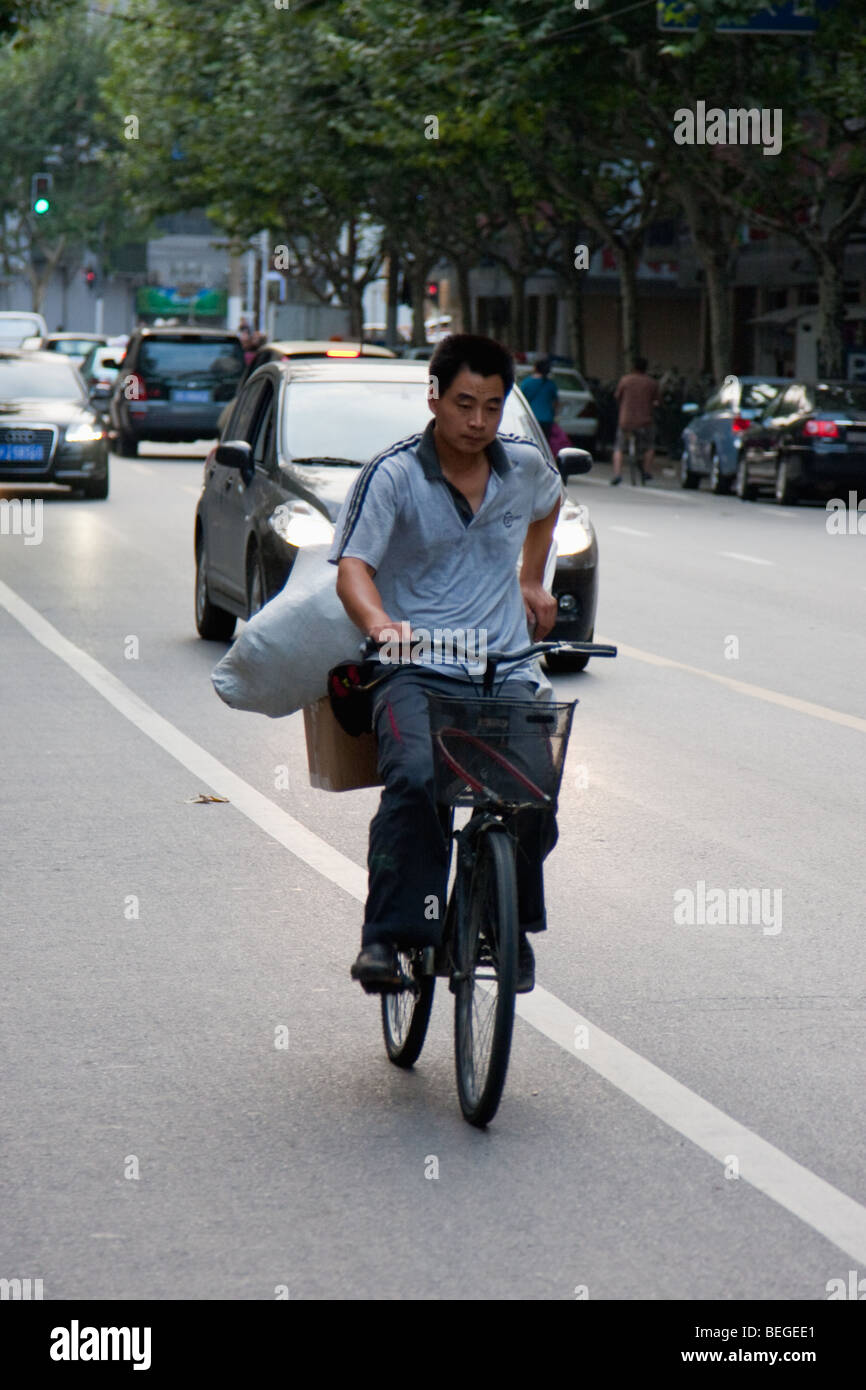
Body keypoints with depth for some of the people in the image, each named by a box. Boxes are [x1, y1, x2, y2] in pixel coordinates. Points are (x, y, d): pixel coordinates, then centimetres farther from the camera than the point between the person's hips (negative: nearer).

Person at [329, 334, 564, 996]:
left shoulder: (525, 464, 10)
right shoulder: (393, 474, -4)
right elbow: (352, 565, -15)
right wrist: (380, 623, -34)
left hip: (507, 670, 3)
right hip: (417, 672, -3)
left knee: (536, 787, -18)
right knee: (416, 780, -31)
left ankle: (515, 928, 8)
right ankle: (386, 937, -23)